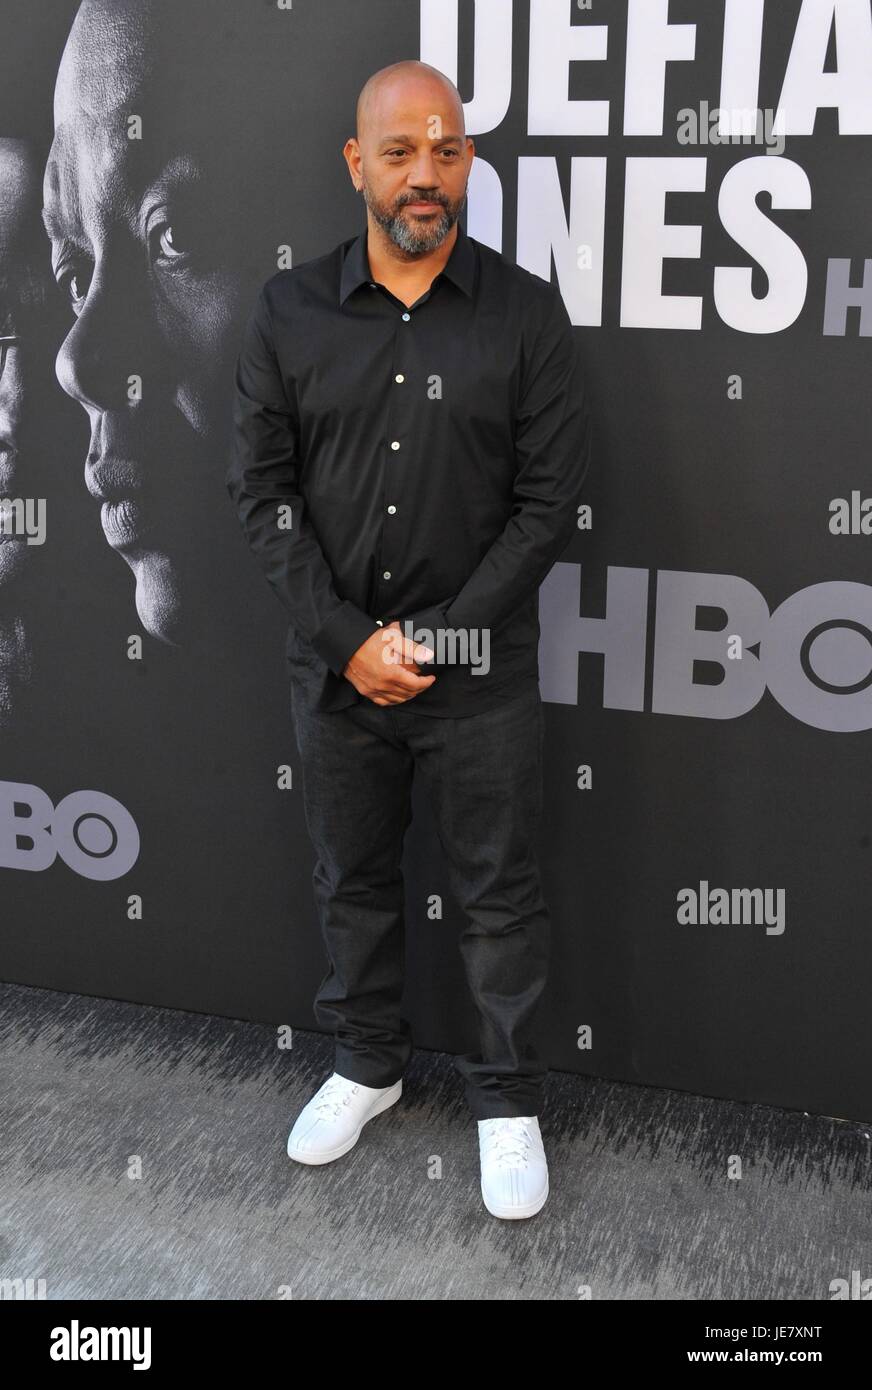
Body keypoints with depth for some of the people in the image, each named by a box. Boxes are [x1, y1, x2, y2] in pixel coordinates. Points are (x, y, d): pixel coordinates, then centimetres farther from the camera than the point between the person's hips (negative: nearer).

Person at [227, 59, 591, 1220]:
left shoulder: (526, 313, -5)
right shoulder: (289, 311, 0)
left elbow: (550, 499, -7)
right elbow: (262, 488, -2)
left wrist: (437, 642, -12)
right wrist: (349, 640, -11)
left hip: (482, 676, -2)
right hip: (337, 669, 2)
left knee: (501, 894, 8)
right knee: (352, 879, 17)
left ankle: (509, 1102, 28)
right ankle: (369, 1064, 39)